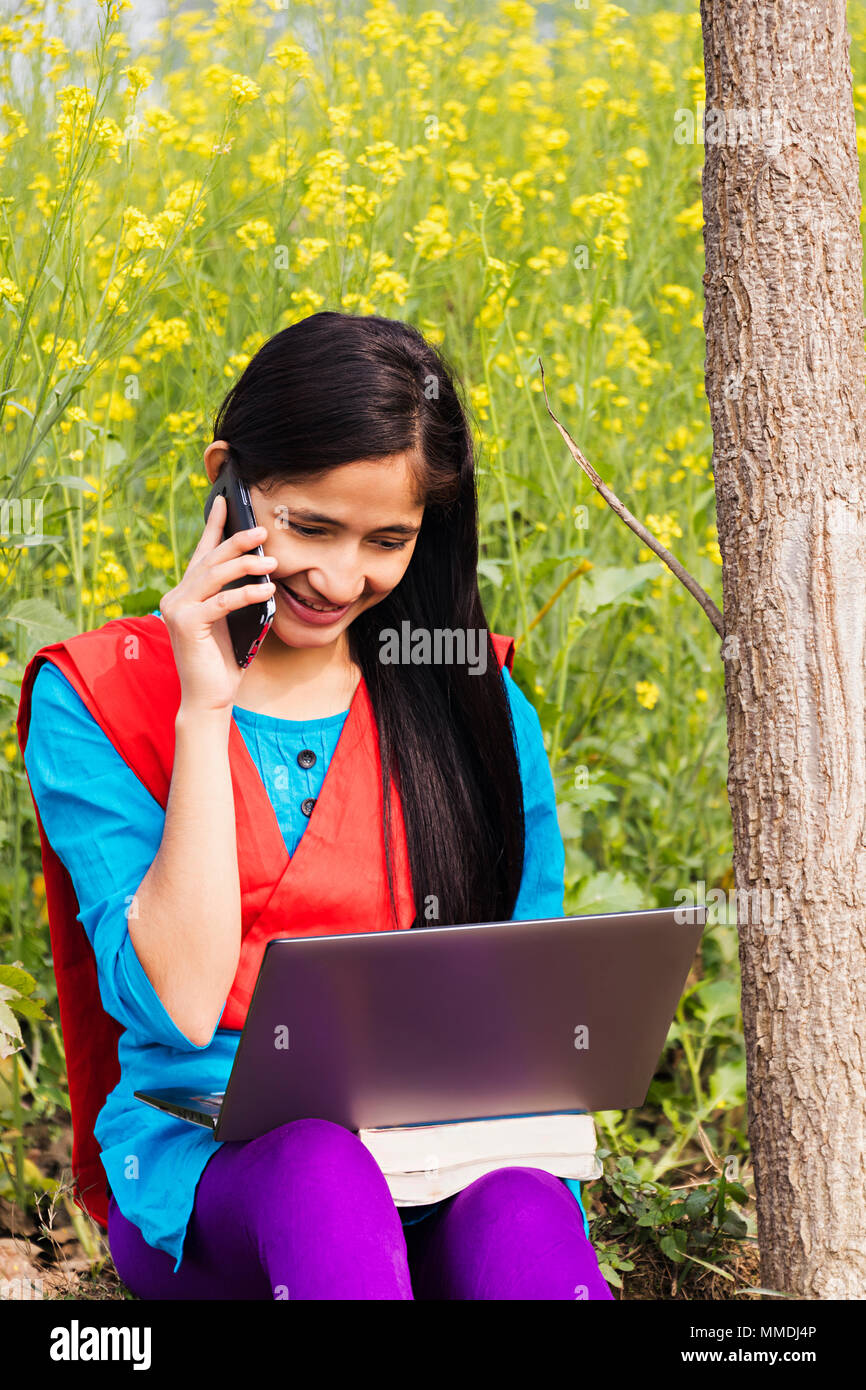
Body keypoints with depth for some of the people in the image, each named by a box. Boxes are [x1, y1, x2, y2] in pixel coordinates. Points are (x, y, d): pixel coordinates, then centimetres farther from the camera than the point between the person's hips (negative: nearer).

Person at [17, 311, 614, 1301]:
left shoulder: (476, 700, 10)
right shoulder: (94, 701, 2)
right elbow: (175, 1007, -9)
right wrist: (205, 712, -12)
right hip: (200, 1171, -2)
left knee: (521, 1217, -34)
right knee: (320, 1168, -37)